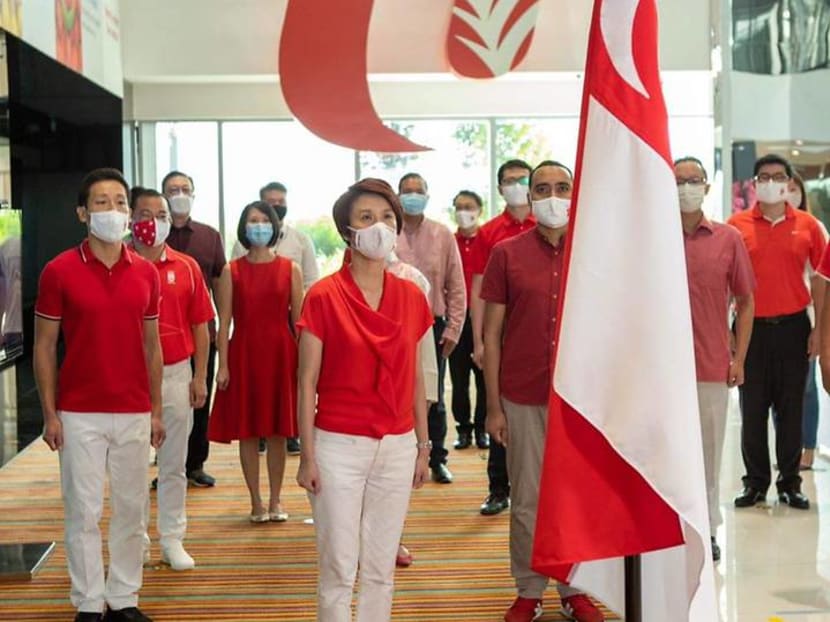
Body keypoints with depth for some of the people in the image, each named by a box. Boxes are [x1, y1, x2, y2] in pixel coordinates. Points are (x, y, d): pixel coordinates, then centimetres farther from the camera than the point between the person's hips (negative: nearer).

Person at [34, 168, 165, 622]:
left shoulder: (146, 273, 5)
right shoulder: (59, 271, -5)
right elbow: (44, 347, -2)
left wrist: (156, 410, 8)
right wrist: (50, 414, -6)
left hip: (135, 413, 3)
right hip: (79, 414, -3)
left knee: (131, 510, 9)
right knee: (83, 512, 3)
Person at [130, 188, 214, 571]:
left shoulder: (186, 267, 3)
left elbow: (200, 326, 6)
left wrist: (200, 377, 2)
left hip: (177, 374, 2)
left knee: (174, 464, 10)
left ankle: (172, 540, 20)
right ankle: (136, 540, 20)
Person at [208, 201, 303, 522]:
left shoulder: (291, 270, 3)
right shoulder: (231, 271, 2)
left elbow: (299, 321, 3)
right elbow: (224, 322, 0)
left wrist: (304, 362, -1)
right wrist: (223, 365, -7)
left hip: (281, 354, 0)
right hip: (244, 354, 0)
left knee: (278, 432, 5)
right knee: (247, 431, 4)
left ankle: (275, 500, 17)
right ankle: (256, 501, 15)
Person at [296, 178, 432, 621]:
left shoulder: (411, 298, 4)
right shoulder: (323, 296, -7)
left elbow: (414, 378, 11)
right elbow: (307, 382, -6)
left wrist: (424, 447, 11)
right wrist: (307, 456, -8)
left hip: (397, 447, 4)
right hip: (339, 447, -4)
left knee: (381, 568, 11)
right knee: (338, 568, 3)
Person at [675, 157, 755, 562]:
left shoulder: (729, 239, 2)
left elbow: (745, 302, 7)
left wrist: (739, 358, 1)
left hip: (713, 365, 1)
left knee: (709, 449, 9)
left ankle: (707, 529, 22)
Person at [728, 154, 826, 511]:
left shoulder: (806, 225, 3)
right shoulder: (737, 225, 0)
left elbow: (820, 278, 6)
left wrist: (819, 328, 0)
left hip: (793, 326, 0)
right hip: (752, 327, 0)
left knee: (791, 408, 7)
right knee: (752, 409, 6)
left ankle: (790, 483, 17)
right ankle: (755, 483, 17)